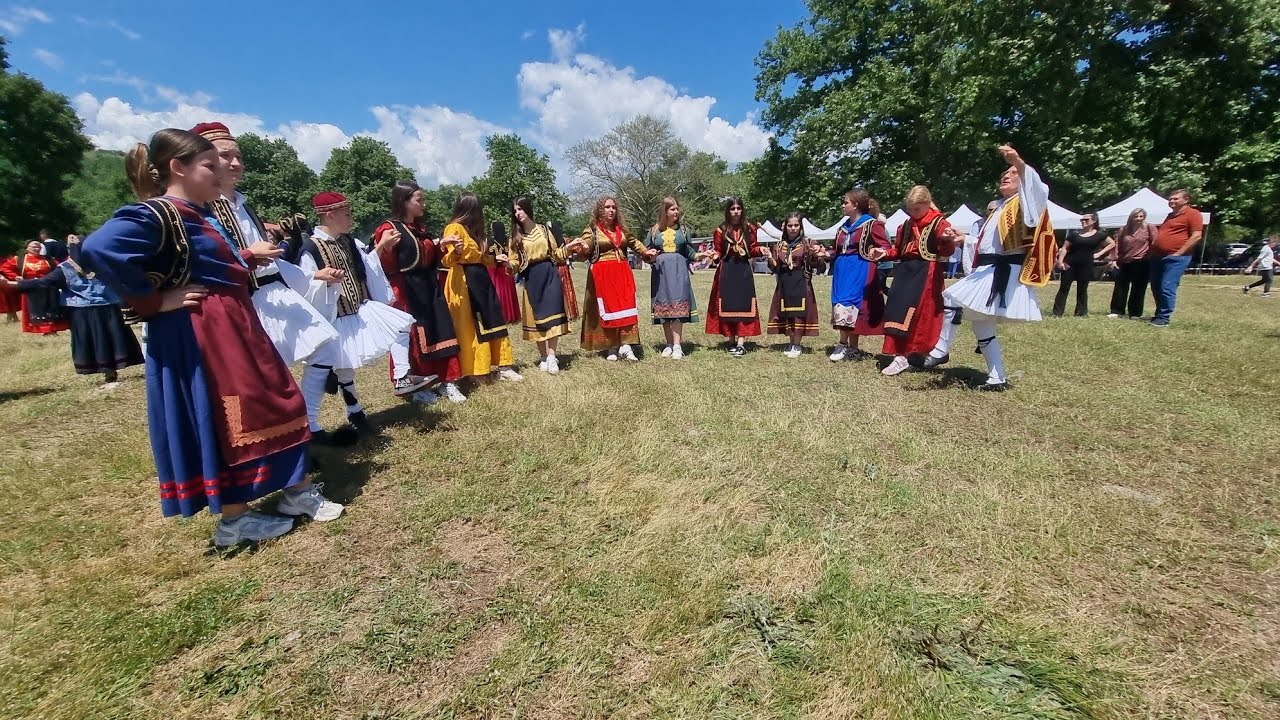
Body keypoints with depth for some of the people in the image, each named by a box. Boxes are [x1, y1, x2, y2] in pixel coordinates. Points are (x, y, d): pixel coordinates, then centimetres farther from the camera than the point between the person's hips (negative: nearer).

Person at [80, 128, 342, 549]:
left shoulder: (199, 215, 14)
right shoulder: (156, 215, -15)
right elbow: (97, 250, -29)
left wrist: (249, 257, 9)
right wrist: (156, 301, -22)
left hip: (234, 330, 9)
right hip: (199, 336, -9)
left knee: (272, 405, 12)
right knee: (221, 421, 0)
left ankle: (295, 491, 25)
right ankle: (234, 521, 16)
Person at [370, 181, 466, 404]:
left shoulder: (420, 229, 14)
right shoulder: (389, 229, -9)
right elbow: (385, 268, -15)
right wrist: (384, 248, -32)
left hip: (430, 289, 7)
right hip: (406, 292, -7)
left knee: (440, 334, 6)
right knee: (413, 338, 0)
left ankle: (447, 382, 13)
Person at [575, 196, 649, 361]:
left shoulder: (621, 229, 13)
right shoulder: (592, 230, -1)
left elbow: (634, 242, 30)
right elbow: (583, 252, -11)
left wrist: (646, 252, 19)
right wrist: (583, 249, -33)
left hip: (622, 273, 4)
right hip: (602, 275, -4)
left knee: (626, 307, -5)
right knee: (607, 309, -3)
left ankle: (625, 346, -5)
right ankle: (611, 347, 5)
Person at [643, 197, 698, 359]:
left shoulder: (682, 229, 11)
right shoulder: (654, 230, 10)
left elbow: (690, 251, 12)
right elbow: (646, 253, 10)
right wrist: (651, 256, -12)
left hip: (678, 270, -1)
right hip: (660, 271, 1)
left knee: (677, 306, -11)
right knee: (663, 307, 2)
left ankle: (677, 346, -13)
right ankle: (669, 344, 11)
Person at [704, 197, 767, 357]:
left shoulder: (749, 228, 5)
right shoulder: (720, 231, 2)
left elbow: (753, 249, 8)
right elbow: (718, 253, 3)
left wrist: (760, 250, -12)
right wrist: (714, 256, -18)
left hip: (744, 271, 0)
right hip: (726, 272, 0)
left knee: (743, 305, -6)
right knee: (728, 306, 1)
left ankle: (741, 344, -7)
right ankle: (731, 341, 12)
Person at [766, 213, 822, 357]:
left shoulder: (807, 243, 3)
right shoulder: (779, 245, 10)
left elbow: (815, 264, -2)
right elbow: (775, 268, 8)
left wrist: (817, 255, -23)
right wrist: (770, 259, -11)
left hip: (801, 283, -3)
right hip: (784, 284, 3)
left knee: (799, 313, -4)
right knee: (786, 313, 6)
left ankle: (797, 345, 7)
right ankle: (791, 343, 22)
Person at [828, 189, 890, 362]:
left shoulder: (872, 224, -5)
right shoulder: (844, 227, 19)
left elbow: (886, 247, -11)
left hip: (860, 271, -7)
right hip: (842, 270, 8)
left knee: (848, 305, -15)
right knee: (841, 305, 4)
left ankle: (843, 345, -7)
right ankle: (852, 348, 10)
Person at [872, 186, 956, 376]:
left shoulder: (939, 223, -4)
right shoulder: (906, 225, 15)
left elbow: (947, 252, -14)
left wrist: (948, 240, -35)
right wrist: (884, 253, 3)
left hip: (926, 274, -7)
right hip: (905, 271, 7)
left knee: (916, 315, -10)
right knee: (898, 311, 4)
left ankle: (902, 357, -9)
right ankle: (899, 354, 12)